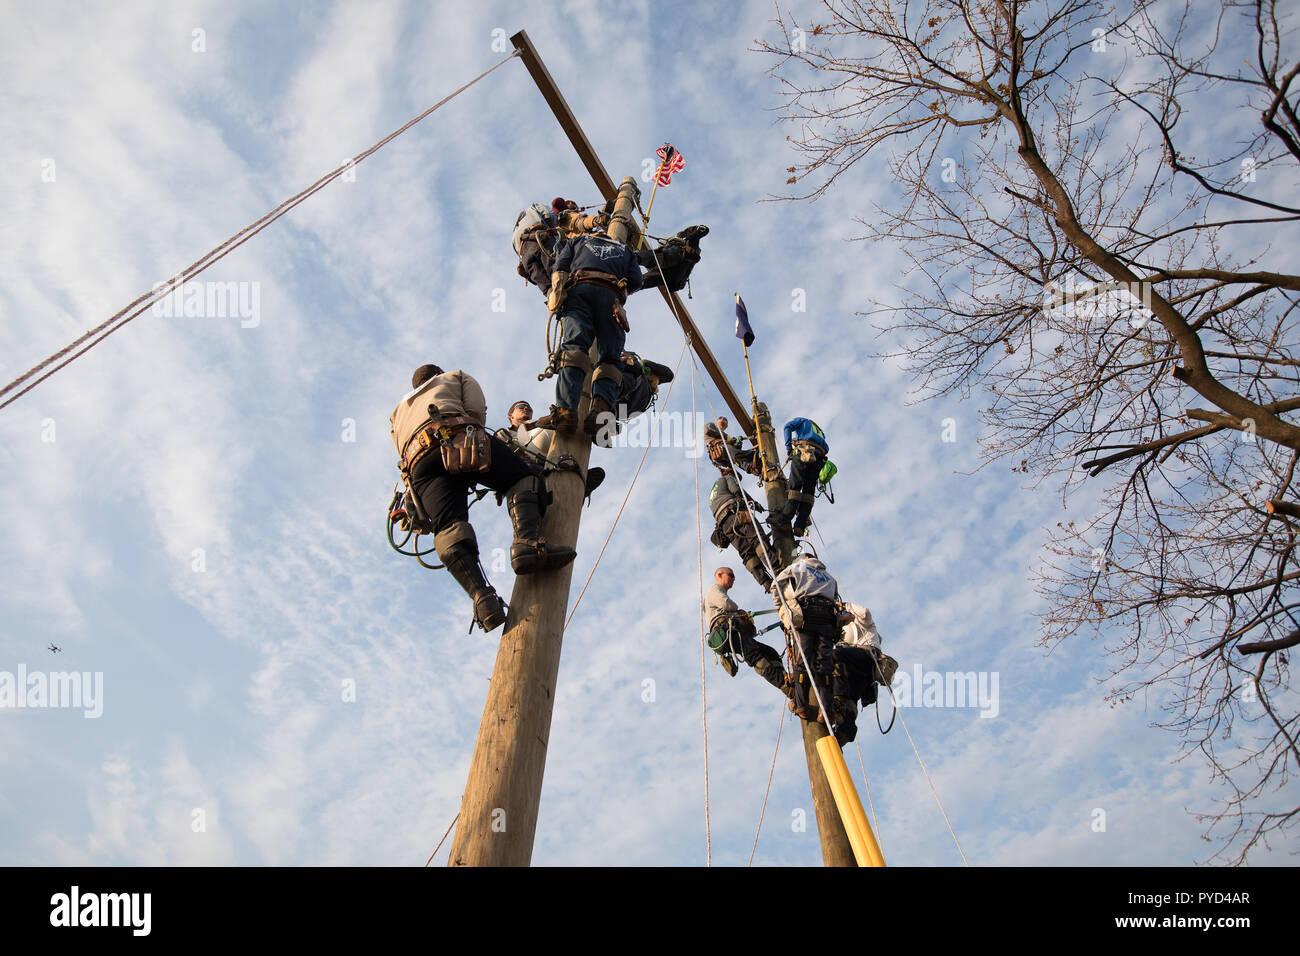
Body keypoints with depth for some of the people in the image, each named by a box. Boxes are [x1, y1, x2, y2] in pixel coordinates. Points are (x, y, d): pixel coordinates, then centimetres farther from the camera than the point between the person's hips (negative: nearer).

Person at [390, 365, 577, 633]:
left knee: (448, 530, -13)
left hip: (418, 464, 3)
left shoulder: (398, 411, 47)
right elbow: (477, 409, 17)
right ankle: (528, 543, -34)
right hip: (459, 437, -3)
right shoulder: (456, 378, 37)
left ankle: (481, 595, -38)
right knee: (524, 479, -3)